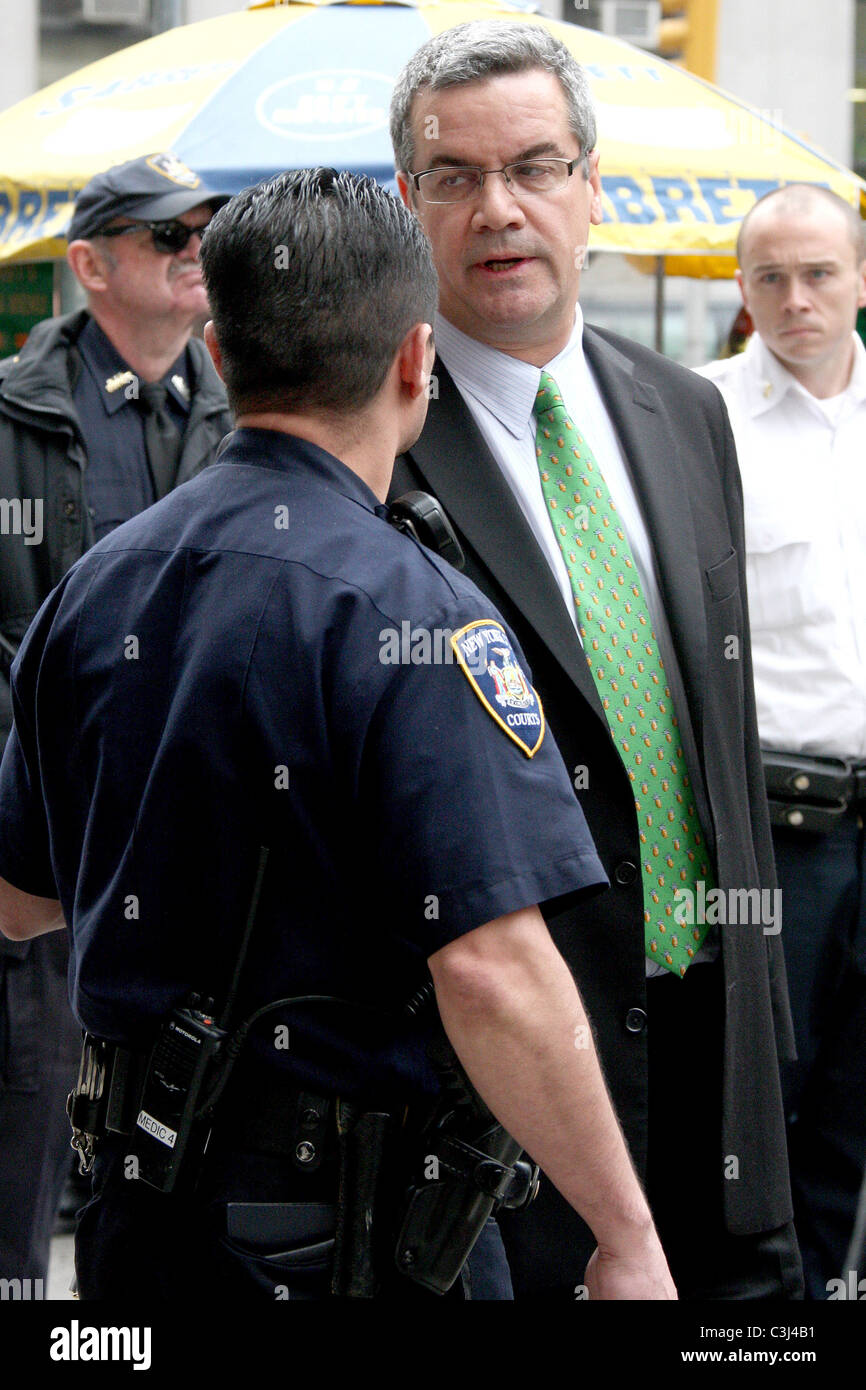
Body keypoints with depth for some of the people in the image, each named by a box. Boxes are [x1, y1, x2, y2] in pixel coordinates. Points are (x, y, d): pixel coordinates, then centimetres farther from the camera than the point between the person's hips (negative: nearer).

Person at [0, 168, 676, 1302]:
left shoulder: (92, 588, 4)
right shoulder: (409, 613, -18)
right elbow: (491, 971, -26)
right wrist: (630, 1239, -19)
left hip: (138, 1208, 7)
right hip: (348, 1232, -7)